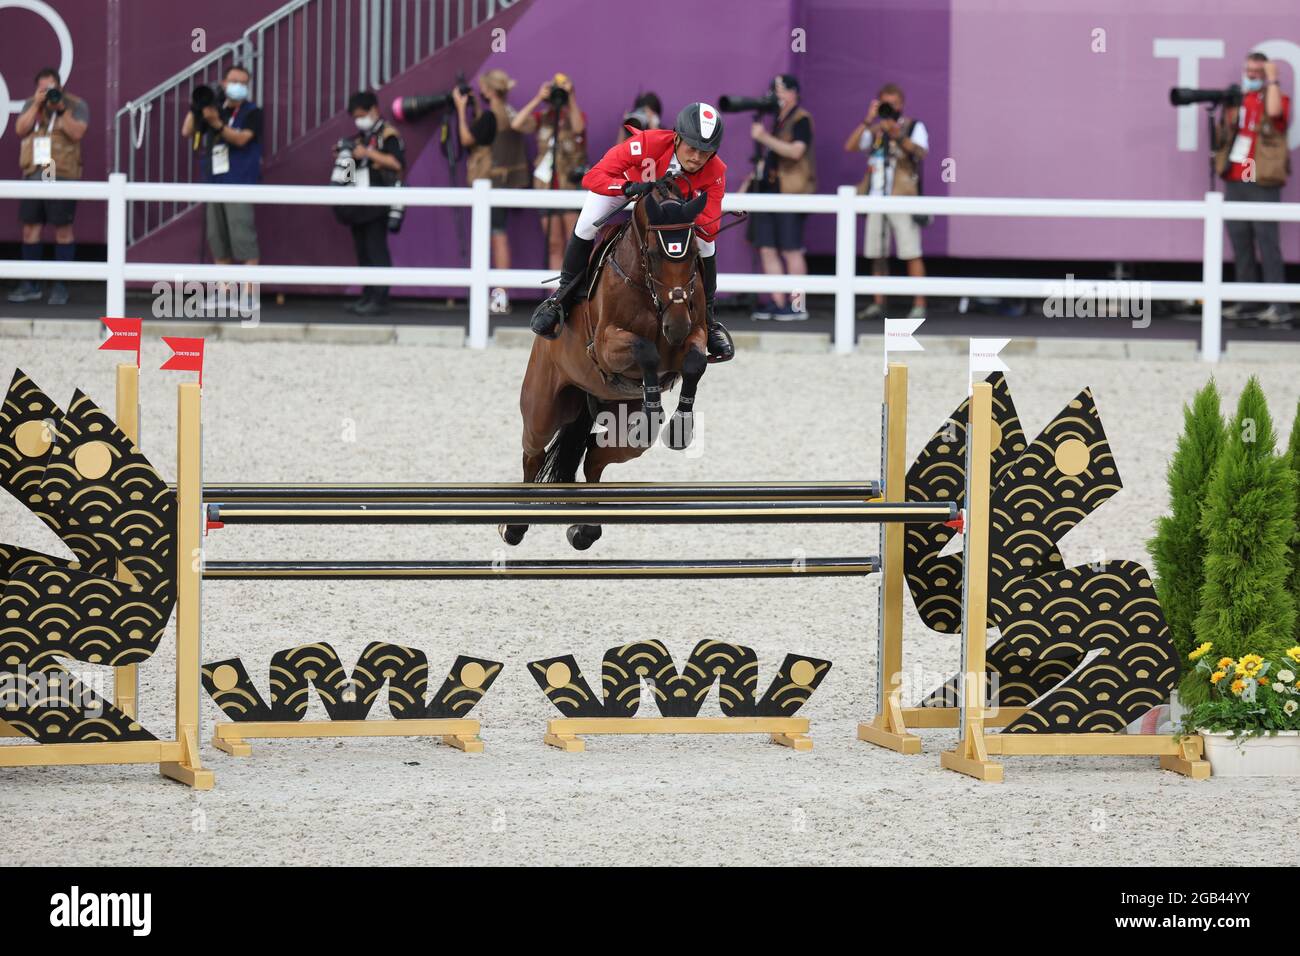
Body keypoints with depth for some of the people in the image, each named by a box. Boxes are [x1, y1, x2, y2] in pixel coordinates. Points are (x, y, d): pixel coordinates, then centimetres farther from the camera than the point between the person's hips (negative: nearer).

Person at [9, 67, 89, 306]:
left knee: (62, 228, -4)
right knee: (30, 227, 4)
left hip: (62, 176, -4)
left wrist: (60, 109, -18)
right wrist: (37, 105, -8)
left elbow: (77, 133, -11)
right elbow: (20, 129, -1)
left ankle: (60, 286, 1)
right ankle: (30, 285, 11)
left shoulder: (76, 105, 2)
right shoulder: (31, 105, 14)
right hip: (34, 174, 4)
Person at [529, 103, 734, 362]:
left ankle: (707, 318, 9)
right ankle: (563, 295, 5)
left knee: (706, 244, -14)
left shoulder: (715, 173, -35)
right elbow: (592, 177, -46)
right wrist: (628, 188, -64)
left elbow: (710, 229, -36)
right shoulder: (647, 143, -44)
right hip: (624, 182, -2)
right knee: (588, 225, -20)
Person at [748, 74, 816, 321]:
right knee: (767, 249, 4)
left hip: (791, 193, -9)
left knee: (791, 250, -8)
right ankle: (778, 303, 7)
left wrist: (764, 138, -23)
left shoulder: (801, 120, -6)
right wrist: (762, 165, 16)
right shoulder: (778, 120, 20)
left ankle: (797, 306, -5)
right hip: (769, 190, 9)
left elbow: (796, 151, -21)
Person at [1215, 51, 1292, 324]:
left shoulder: (1277, 97, 1)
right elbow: (1223, 134, 23)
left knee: (1267, 240, -10)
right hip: (1234, 180, 6)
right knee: (1239, 240, 7)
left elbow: (1274, 111, -22)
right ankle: (1246, 302, 14)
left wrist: (1272, 80, -13)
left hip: (1262, 182, -6)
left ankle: (1279, 305, -10)